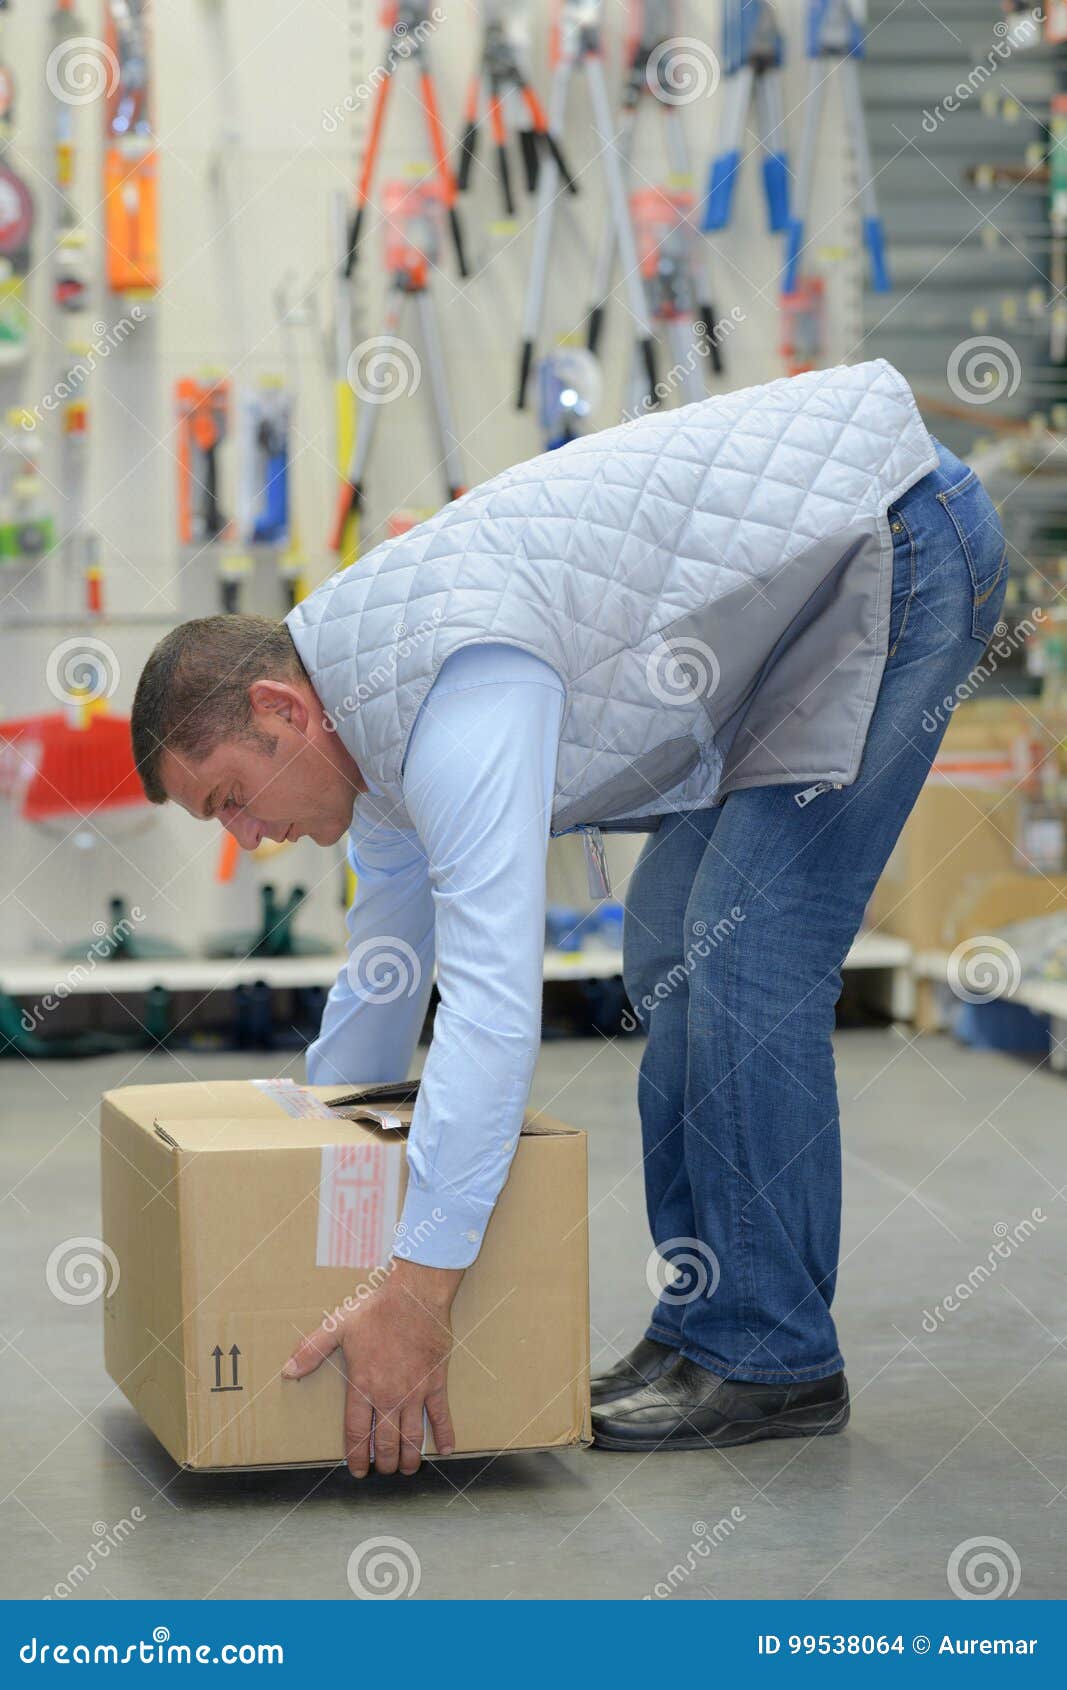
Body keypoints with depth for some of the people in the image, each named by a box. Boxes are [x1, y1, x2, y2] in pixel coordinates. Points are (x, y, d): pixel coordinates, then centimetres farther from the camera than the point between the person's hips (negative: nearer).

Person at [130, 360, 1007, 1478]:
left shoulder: (457, 687, -27)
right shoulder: (372, 710, 5)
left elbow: (494, 995, -35)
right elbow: (387, 968, 19)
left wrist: (415, 1294, -34)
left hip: (898, 546, -10)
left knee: (746, 952, -14)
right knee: (674, 948, 8)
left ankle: (767, 1358, -5)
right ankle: (702, 1327, 12)